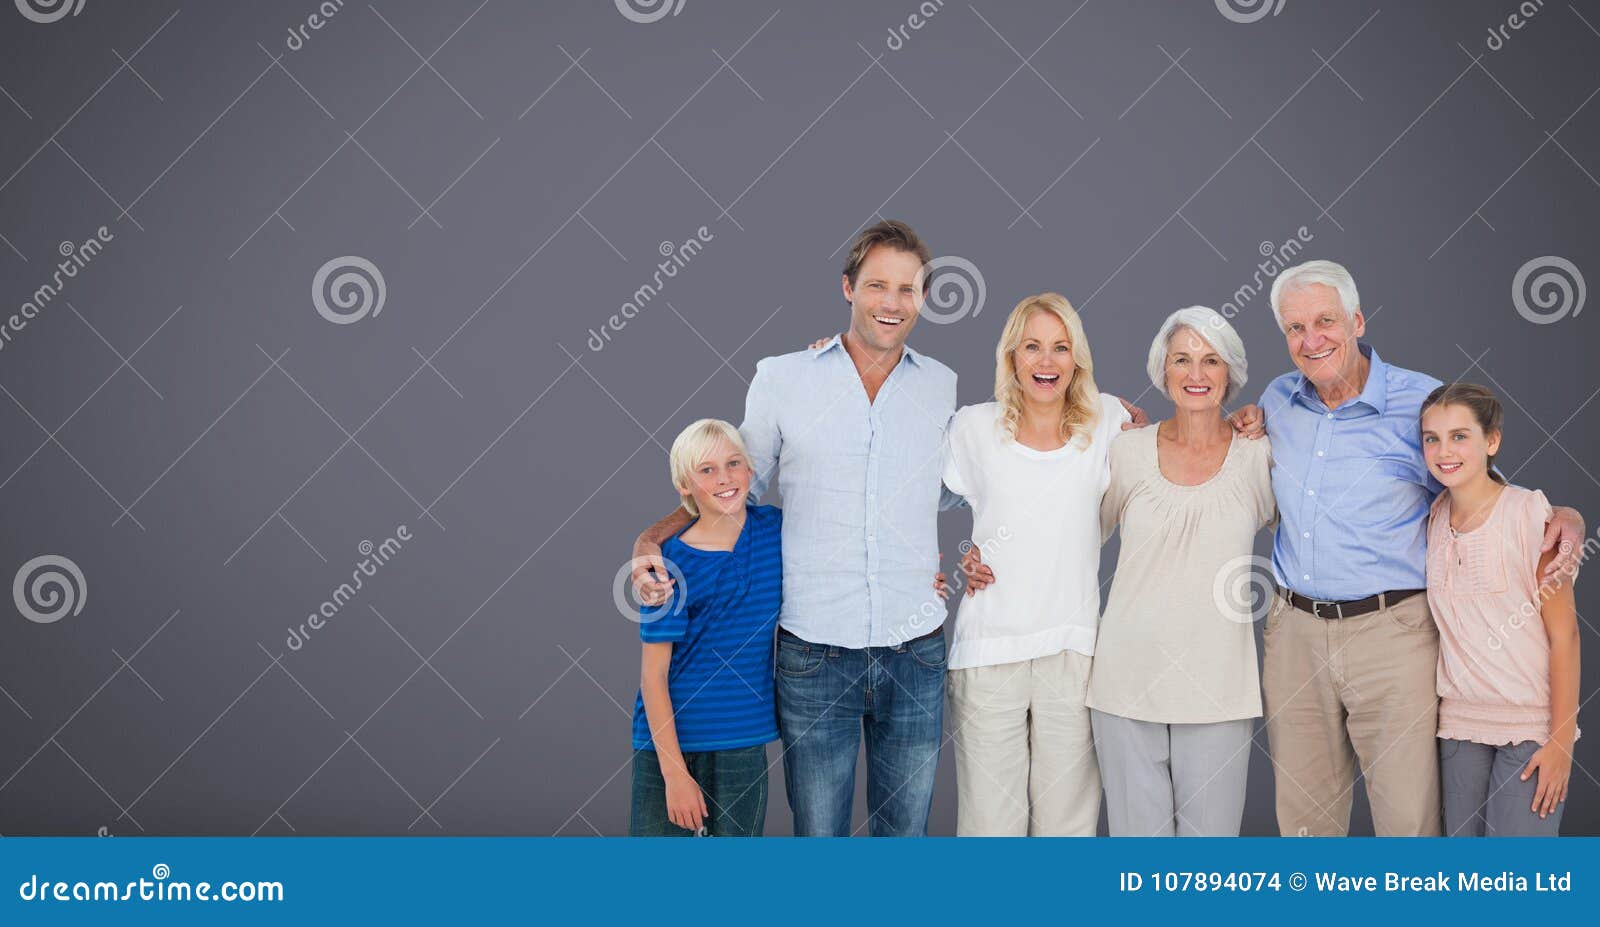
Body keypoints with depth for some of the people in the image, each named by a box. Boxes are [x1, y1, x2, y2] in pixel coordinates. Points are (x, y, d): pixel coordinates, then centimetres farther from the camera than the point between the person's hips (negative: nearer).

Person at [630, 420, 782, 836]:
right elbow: (653, 675, -10)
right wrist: (674, 772, -14)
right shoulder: (672, 563, -10)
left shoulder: (774, 529, 2)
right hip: (668, 743, -3)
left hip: (744, 743, 3)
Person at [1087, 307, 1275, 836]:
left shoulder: (1257, 455, 1)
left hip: (1218, 686, 0)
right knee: (1138, 831, 7)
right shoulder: (1128, 450, 1)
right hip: (1129, 675, 0)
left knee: (1212, 831, 5)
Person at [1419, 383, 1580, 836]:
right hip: (1460, 720, 5)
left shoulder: (1529, 514, -11)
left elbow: (1564, 634, -11)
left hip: (1531, 725, -5)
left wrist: (1560, 741, -12)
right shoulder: (1434, 518, 4)